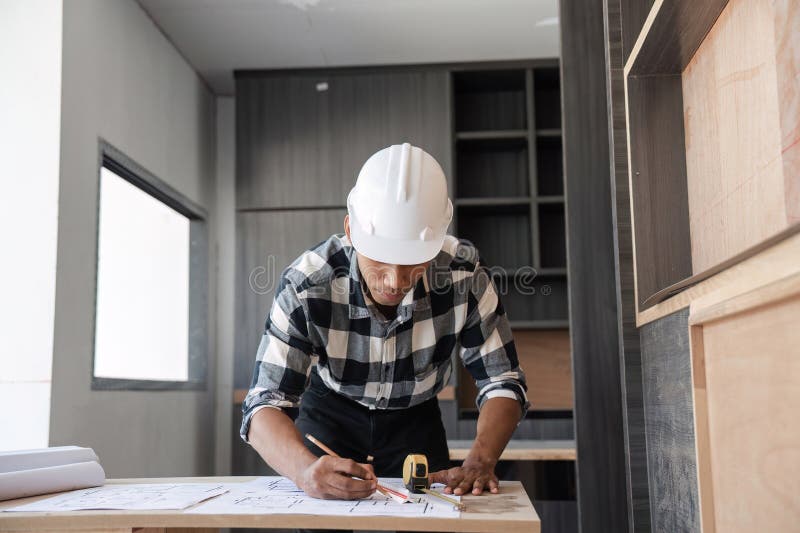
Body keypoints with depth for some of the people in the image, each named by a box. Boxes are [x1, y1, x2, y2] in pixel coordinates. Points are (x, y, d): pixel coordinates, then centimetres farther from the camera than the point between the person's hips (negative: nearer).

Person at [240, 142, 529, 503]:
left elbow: (502, 381, -20)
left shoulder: (463, 273, -27)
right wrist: (306, 469, -56)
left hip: (415, 422, 1)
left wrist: (479, 462, -39)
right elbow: (266, 403, -34)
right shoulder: (307, 285, -31)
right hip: (329, 416, -1)